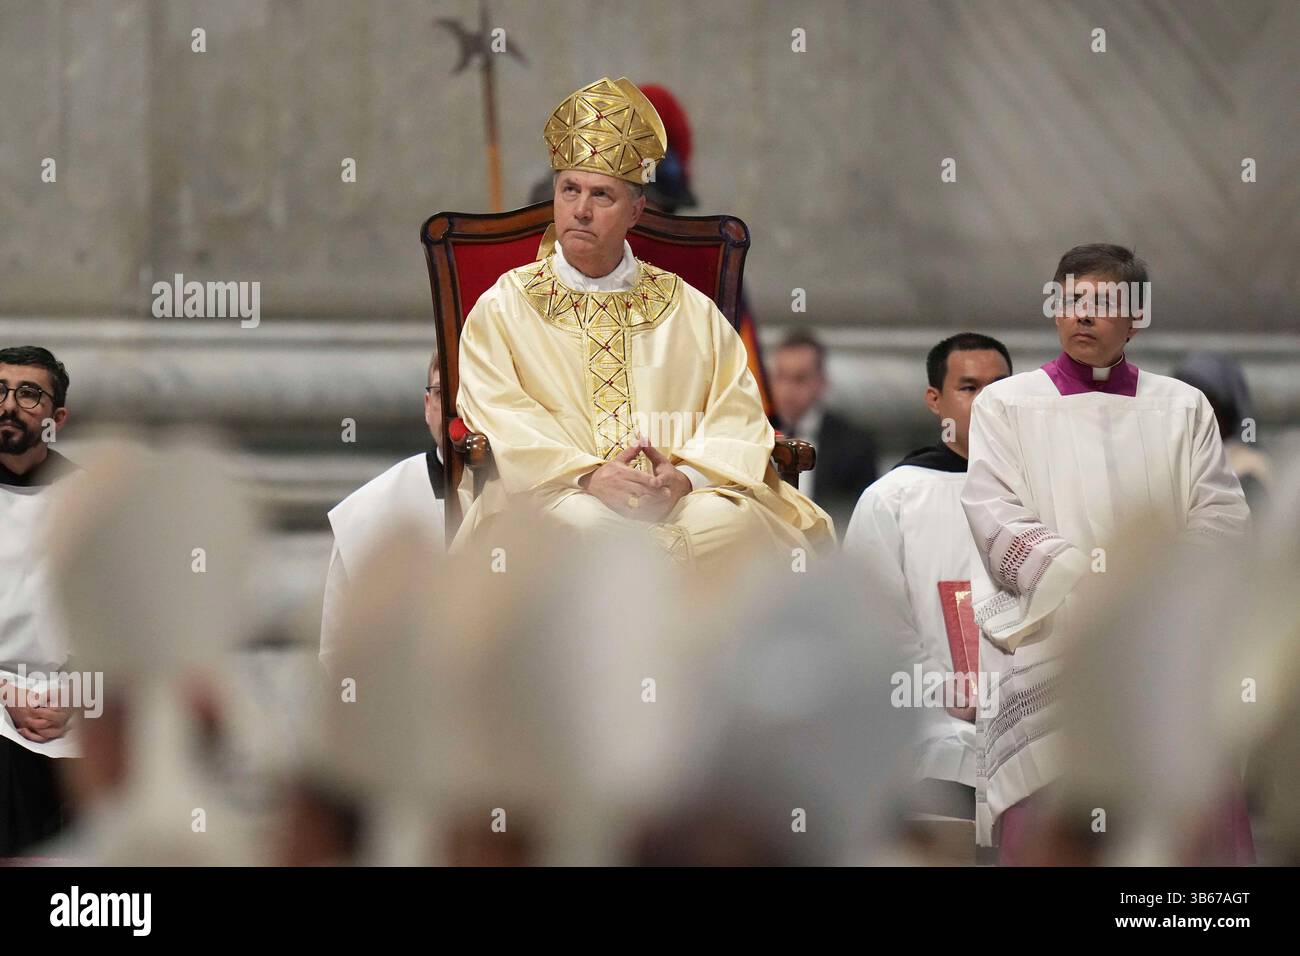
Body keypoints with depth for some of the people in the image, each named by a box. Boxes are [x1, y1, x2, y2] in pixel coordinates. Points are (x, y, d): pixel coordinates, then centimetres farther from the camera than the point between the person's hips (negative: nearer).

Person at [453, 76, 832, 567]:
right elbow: (498, 415, 0)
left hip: (682, 497, 2)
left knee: (730, 519, -32)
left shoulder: (690, 309, 21)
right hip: (555, 495, -2)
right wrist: (588, 475, -19)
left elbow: (736, 410, 9)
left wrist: (686, 475, -14)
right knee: (586, 522, -38)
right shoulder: (503, 307, 15)